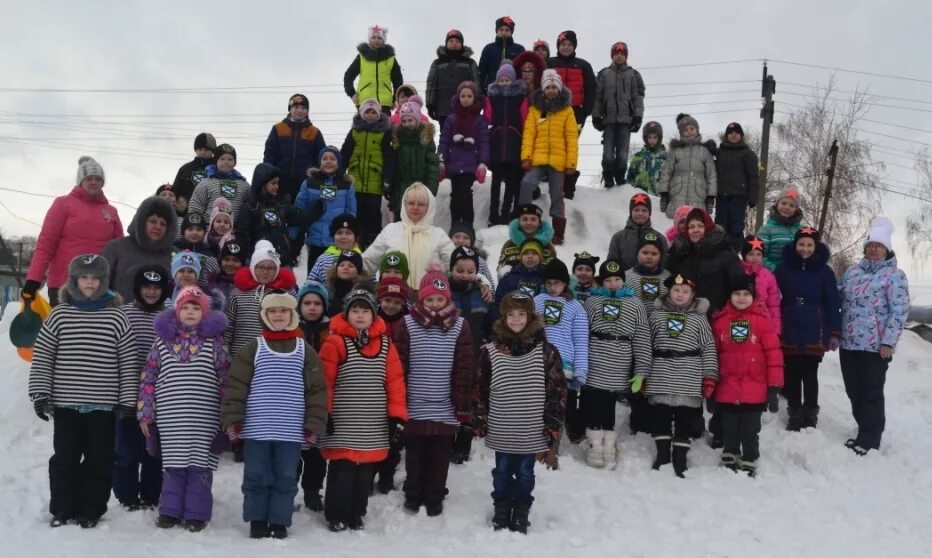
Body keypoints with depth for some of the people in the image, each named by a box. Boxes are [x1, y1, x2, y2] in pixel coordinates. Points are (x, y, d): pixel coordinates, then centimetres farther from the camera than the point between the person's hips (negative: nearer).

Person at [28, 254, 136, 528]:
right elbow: (41, 357, 3)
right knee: (64, 458, 8)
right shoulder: (59, 315, 1)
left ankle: (91, 510, 18)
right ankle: (62, 509, 21)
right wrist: (40, 393, -3)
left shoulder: (116, 317, -1)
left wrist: (128, 401, -2)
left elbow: (128, 363, 0)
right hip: (65, 403, 1)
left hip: (103, 405, 0)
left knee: (99, 460, 6)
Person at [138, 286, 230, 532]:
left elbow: (225, 379, 1)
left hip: (205, 419, -1)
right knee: (173, 464, 7)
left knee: (200, 465, 3)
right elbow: (149, 377, 6)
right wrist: (145, 413, 4)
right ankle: (170, 511, 20)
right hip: (170, 418, 1)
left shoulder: (213, 340, 1)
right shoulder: (163, 339, 4)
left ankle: (197, 513, 12)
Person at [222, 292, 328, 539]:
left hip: (291, 430, 1)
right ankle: (257, 521, 19)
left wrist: (314, 424, -1)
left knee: (286, 478, 6)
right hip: (256, 427, 0)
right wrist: (232, 419, -7)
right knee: (256, 477, 5)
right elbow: (237, 384, 0)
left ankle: (279, 523, 17)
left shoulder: (304, 349, 5)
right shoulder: (254, 347, 3)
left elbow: (317, 388, 4)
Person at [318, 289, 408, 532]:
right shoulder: (336, 341, -7)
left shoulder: (385, 344, 6)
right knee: (342, 470, 1)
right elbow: (324, 381, -8)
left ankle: (357, 514, 27)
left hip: (374, 426, 4)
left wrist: (397, 414, 0)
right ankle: (336, 515, 15)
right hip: (343, 424, -4)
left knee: (365, 471, 13)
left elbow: (395, 380, 5)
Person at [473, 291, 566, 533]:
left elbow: (557, 392, -4)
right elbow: (481, 390, 2)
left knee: (525, 473, 12)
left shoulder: (546, 351, -7)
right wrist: (481, 423, 0)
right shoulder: (491, 351, -3)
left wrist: (552, 428, -6)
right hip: (501, 432, 1)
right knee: (502, 472, 15)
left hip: (532, 433, -1)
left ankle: (521, 515, 28)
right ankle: (501, 512, 32)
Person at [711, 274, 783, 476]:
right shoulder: (720, 320, 2)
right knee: (729, 432, 15)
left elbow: (773, 354, -5)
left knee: (749, 433, 7)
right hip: (726, 392, 2)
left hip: (754, 393, -2)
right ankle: (729, 463, 30)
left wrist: (774, 387, -7)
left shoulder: (762, 319, -6)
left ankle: (749, 466, 21)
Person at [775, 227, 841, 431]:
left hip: (814, 335, -1)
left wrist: (834, 333, -4)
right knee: (792, 376, 8)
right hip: (789, 334, 1)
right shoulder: (783, 269, 1)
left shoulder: (825, 271, 0)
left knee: (810, 376, 6)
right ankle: (794, 415, 20)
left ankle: (810, 416, 18)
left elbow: (833, 304, 0)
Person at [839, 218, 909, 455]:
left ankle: (869, 439, 12)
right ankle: (865, 432, 28)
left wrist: (888, 342, -16)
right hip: (849, 343, 6)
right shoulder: (852, 272, 11)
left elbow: (899, 311, -11)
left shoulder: (894, 275, -6)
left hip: (875, 346, -6)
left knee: (871, 394, 2)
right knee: (853, 391, 13)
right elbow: (839, 303, 16)